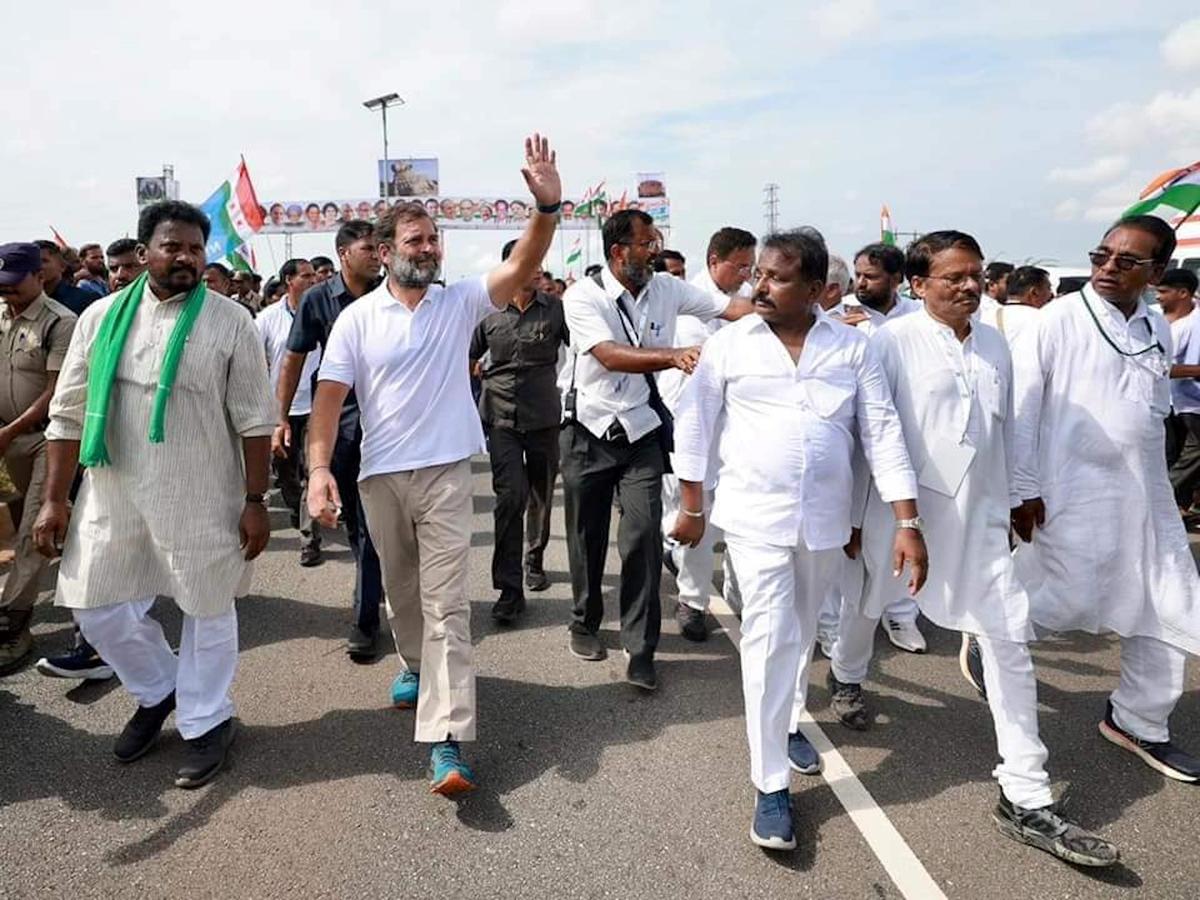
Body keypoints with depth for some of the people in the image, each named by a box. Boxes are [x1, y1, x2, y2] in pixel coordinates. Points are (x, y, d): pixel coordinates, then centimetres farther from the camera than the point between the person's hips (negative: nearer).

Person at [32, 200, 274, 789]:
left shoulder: (230, 321, -4)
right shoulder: (102, 317, 5)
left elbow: (253, 421, -4)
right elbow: (68, 413, 7)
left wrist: (255, 502, -7)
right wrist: (54, 499, 4)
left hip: (201, 500, -3)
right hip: (112, 494, 4)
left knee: (207, 609, 8)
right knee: (98, 608, 10)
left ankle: (206, 721, 29)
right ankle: (158, 690, 37)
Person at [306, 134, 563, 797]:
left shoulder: (460, 304, 1)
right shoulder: (357, 318, 0)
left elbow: (522, 267, -13)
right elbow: (330, 394, -6)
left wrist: (547, 206, -30)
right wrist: (319, 467, -20)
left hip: (445, 472, -1)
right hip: (381, 474, 2)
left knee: (446, 602, -6)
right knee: (401, 588, 20)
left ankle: (445, 742, -8)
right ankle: (417, 666, 48)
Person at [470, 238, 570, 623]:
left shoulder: (556, 308, -2)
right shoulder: (489, 312, 1)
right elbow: (466, 357, 15)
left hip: (543, 417, 1)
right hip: (501, 417, -1)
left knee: (541, 496, 14)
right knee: (511, 494, -14)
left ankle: (534, 561, 39)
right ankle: (510, 588, -8)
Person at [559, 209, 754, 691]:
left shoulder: (667, 288, 0)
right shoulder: (583, 296, -12)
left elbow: (732, 307, -2)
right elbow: (611, 356, -25)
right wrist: (673, 354, -37)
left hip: (641, 432, 2)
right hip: (588, 431, -2)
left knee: (644, 534, -7)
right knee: (587, 535, 10)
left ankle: (640, 649, 4)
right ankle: (585, 623, 33)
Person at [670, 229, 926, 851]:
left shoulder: (851, 348, -1)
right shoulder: (728, 343, -3)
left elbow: (883, 431, -3)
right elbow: (695, 424, 2)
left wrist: (907, 523, -8)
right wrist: (692, 507, 4)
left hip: (825, 518, 3)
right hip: (756, 516, -2)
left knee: (802, 633, 18)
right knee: (770, 637, -6)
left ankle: (782, 722, 44)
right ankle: (771, 785, 5)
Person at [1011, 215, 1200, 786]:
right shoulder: (1060, 318, -10)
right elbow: (1021, 405, -12)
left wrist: (1148, 477, 15)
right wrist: (1023, 488, -14)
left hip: (1146, 493, 7)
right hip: (1074, 492, -7)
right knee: (1070, 604, -7)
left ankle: (1138, 723, 27)